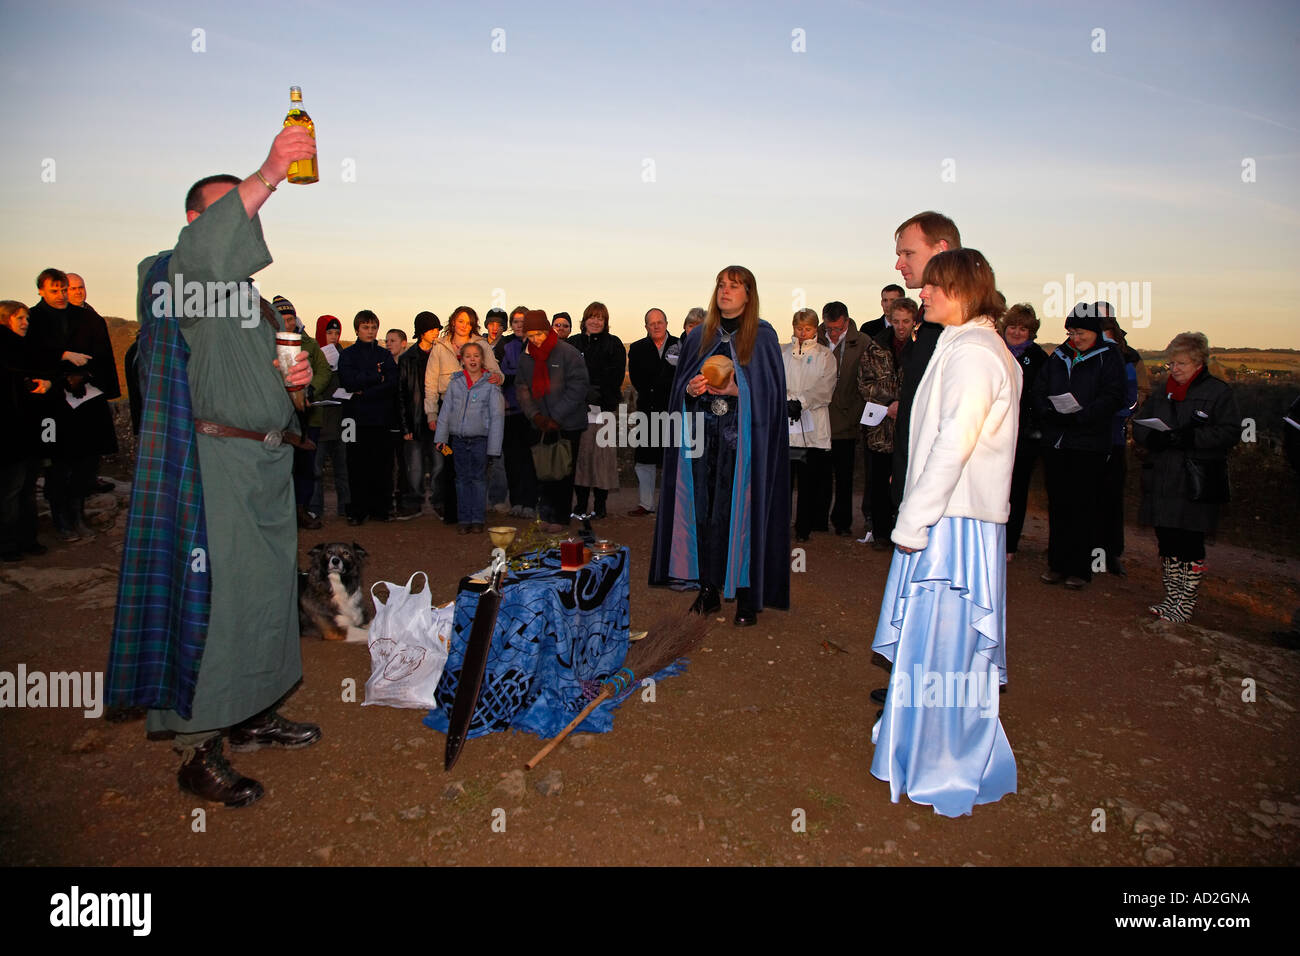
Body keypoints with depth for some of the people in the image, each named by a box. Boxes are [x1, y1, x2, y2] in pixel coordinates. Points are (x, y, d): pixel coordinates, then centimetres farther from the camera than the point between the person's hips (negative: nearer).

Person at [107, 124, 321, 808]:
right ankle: (196, 750, 4)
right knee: (212, 599, -6)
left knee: (265, 594, 13)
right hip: (217, 462, -8)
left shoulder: (251, 294, 22)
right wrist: (266, 176, -37)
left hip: (267, 464, 9)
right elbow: (202, 252, -29)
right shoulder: (179, 275, -4)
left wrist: (290, 376, 9)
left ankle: (251, 717, 26)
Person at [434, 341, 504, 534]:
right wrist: (441, 437, 3)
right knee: (462, 478, 7)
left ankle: (477, 519, 12)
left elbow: (497, 416, -5)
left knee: (479, 478, 4)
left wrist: (493, 446, -10)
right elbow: (445, 411, 9)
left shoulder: (490, 385, -4)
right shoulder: (455, 383, 5)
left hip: (480, 439, -3)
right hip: (459, 439, 3)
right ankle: (464, 520, 14)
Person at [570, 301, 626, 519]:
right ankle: (580, 502, 8)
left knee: (602, 452, -6)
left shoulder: (613, 344, 8)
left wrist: (597, 393, -11)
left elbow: (616, 376, -1)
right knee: (579, 452, 0)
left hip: (604, 406, -2)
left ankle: (601, 503, 1)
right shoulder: (573, 343, 15)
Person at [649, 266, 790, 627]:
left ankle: (747, 597, 5)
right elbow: (680, 386, 15)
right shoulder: (699, 336, 14)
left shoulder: (762, 336, 2)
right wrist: (691, 389, -7)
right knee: (702, 511, 2)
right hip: (702, 438, 4)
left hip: (742, 441, -4)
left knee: (740, 512, -5)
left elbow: (770, 391, -3)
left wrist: (735, 390, -16)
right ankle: (708, 590, 13)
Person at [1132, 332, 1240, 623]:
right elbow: (1138, 425, 12)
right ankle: (1172, 598, 22)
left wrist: (1189, 437, -20)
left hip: (1196, 484, -5)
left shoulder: (1218, 392, -1)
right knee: (1167, 542, 10)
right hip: (1161, 481, 5)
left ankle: (1186, 604, 8)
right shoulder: (1161, 391, 15)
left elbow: (1230, 433, -9)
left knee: (1190, 544, -3)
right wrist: (1155, 438, -10)